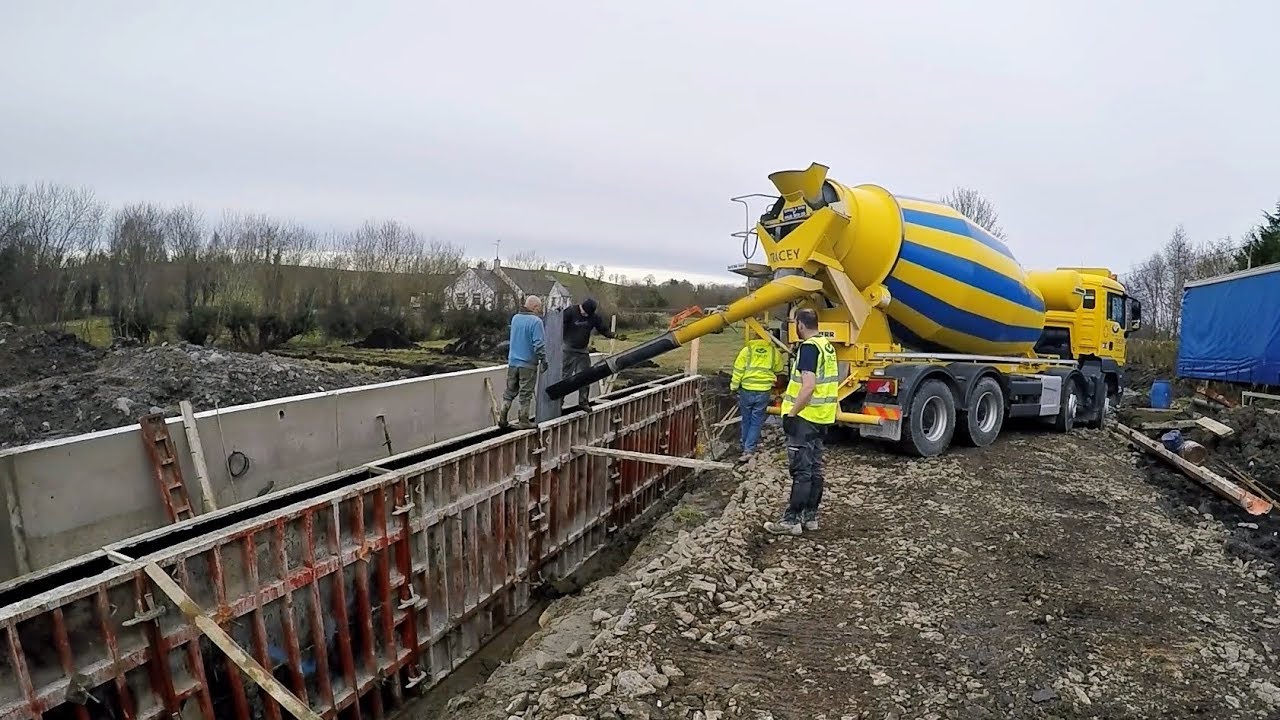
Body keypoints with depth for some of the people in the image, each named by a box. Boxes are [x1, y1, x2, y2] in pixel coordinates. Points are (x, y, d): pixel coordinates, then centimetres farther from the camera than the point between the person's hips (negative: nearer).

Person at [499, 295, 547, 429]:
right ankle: (523, 421, 10)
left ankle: (503, 419, 12)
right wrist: (543, 359, -9)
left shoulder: (515, 318, 6)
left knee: (510, 391, 14)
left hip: (512, 361, 6)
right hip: (528, 364, -6)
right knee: (525, 393, 4)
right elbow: (538, 343, -20)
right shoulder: (536, 321, -16)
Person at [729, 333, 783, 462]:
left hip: (746, 390, 0)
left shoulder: (747, 349, -4)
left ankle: (746, 448, 25)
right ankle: (749, 450, -2)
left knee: (746, 420, 15)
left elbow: (738, 370, -4)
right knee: (756, 422, 7)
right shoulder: (774, 351, 1)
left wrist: (733, 387, 6)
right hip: (764, 392, 0)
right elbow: (778, 370, 16)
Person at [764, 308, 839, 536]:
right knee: (814, 469, 13)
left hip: (805, 417, -9)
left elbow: (809, 386, -24)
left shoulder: (809, 347, -16)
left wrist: (791, 414, -21)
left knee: (801, 470, -5)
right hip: (822, 417, 9)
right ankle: (810, 516, 21)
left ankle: (792, 520, 1)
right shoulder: (827, 346, 13)